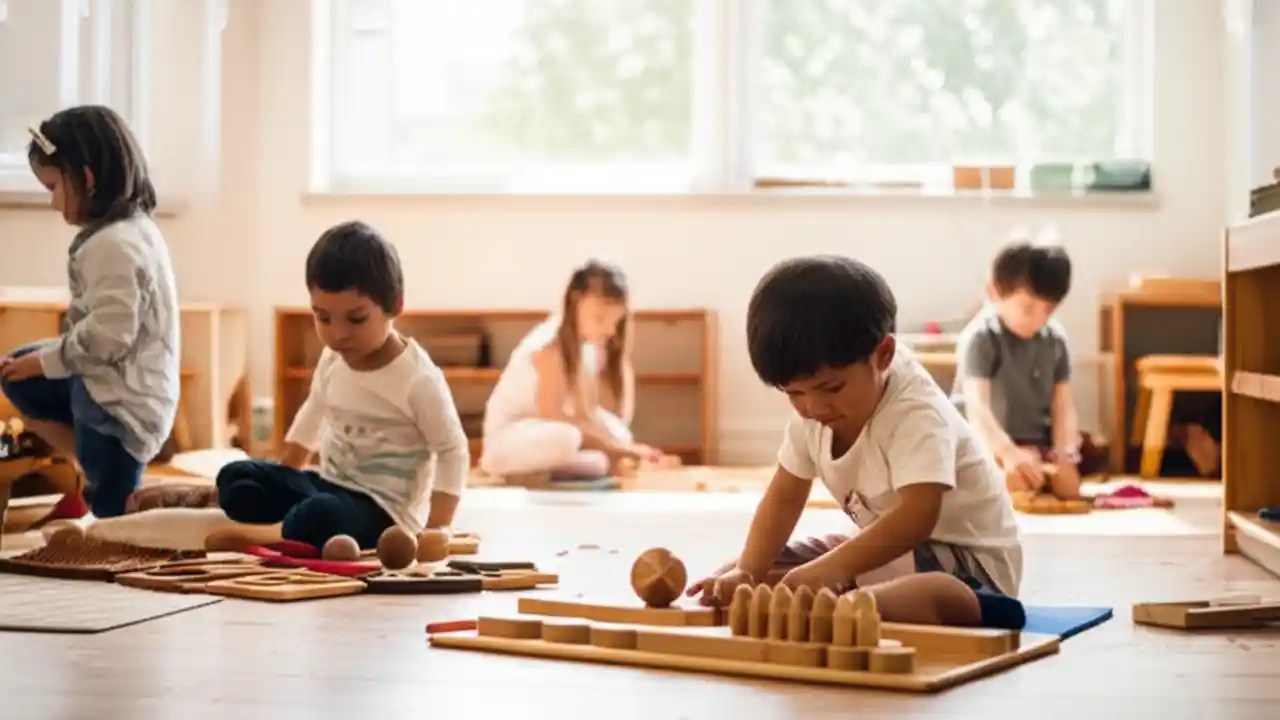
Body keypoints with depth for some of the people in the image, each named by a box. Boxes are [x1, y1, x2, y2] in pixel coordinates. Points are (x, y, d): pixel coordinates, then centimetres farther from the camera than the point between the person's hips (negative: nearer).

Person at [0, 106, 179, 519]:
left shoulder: (113, 245, -22)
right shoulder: (133, 228, 11)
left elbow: (108, 334, -28)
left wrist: (46, 361, -13)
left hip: (119, 401, -11)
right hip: (117, 386, 11)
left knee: (111, 514, -4)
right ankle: (88, 472, 14)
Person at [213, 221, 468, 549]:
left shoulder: (418, 379, -17)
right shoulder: (332, 360, 4)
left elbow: (454, 452, -12)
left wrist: (436, 528, -21)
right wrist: (280, 484, 24)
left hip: (383, 507, -8)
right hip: (331, 485, 8)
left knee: (320, 518, -38)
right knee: (236, 477, -6)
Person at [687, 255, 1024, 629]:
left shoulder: (917, 414, -27)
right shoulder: (810, 415, -2)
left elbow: (917, 517, -40)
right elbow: (784, 499, 4)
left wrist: (832, 567, -50)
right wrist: (746, 573, -12)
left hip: (964, 559, -9)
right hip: (883, 549, 9)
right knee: (732, 578, -2)